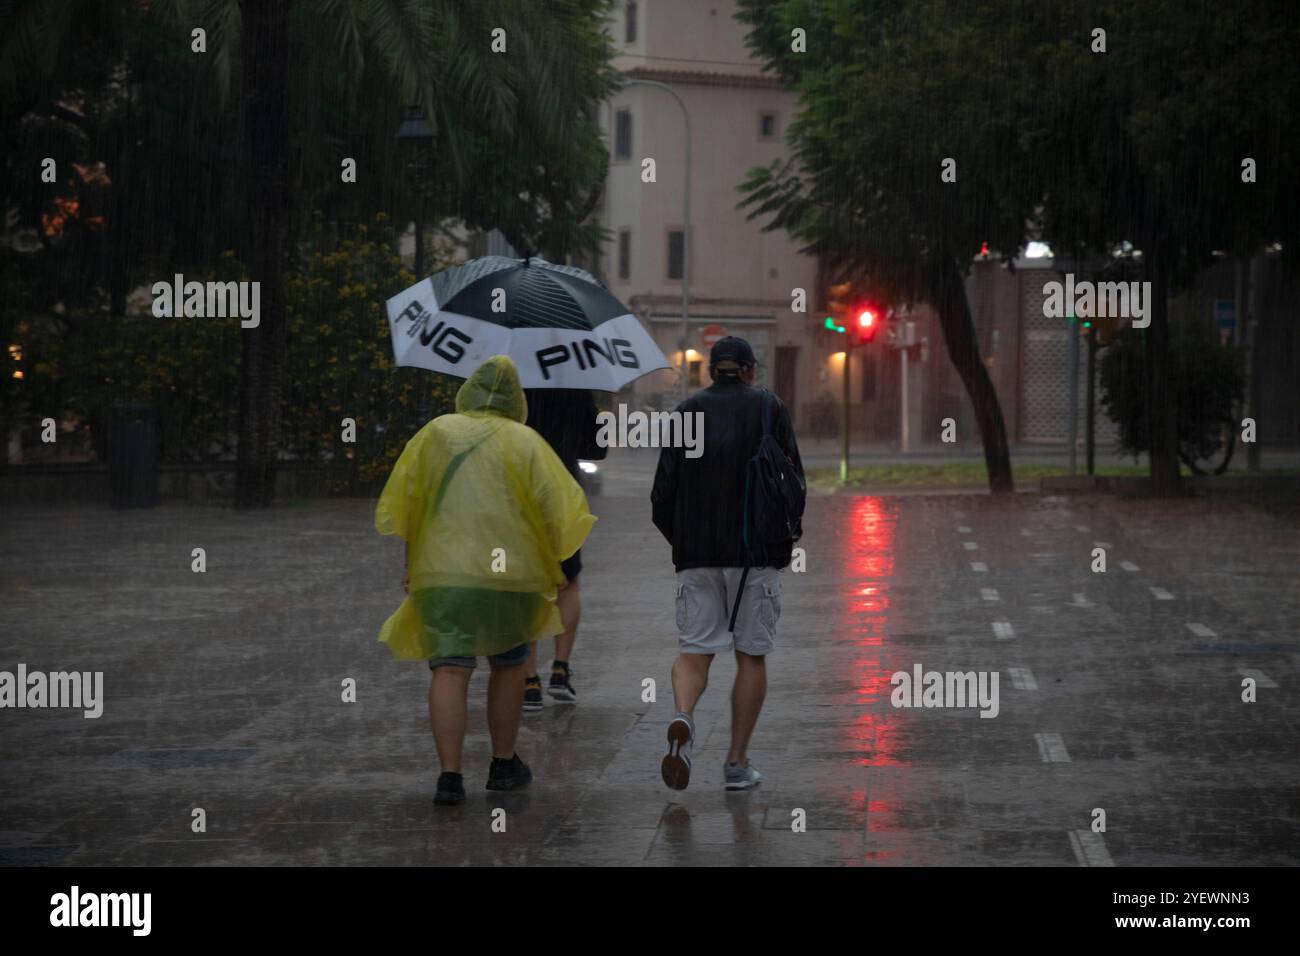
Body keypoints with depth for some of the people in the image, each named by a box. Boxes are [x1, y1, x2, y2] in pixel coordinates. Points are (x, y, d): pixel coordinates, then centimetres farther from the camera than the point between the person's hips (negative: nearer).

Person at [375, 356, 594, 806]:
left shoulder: (436, 433, 5)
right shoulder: (526, 442, 1)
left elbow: (400, 502, 3)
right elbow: (559, 506, -6)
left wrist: (410, 564, 12)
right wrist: (550, 562, 9)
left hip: (443, 570, 0)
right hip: (511, 572, 0)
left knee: (449, 671, -4)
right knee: (508, 665, 19)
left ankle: (450, 774, -18)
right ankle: (503, 765, 26)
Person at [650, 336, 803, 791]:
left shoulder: (687, 411, 8)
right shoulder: (768, 408, 2)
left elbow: (663, 491, 5)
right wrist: (784, 540, 11)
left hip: (695, 552, 2)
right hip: (756, 550, -2)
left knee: (694, 650, 5)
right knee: (751, 655, 7)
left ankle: (682, 719, -26)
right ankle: (737, 762, 7)